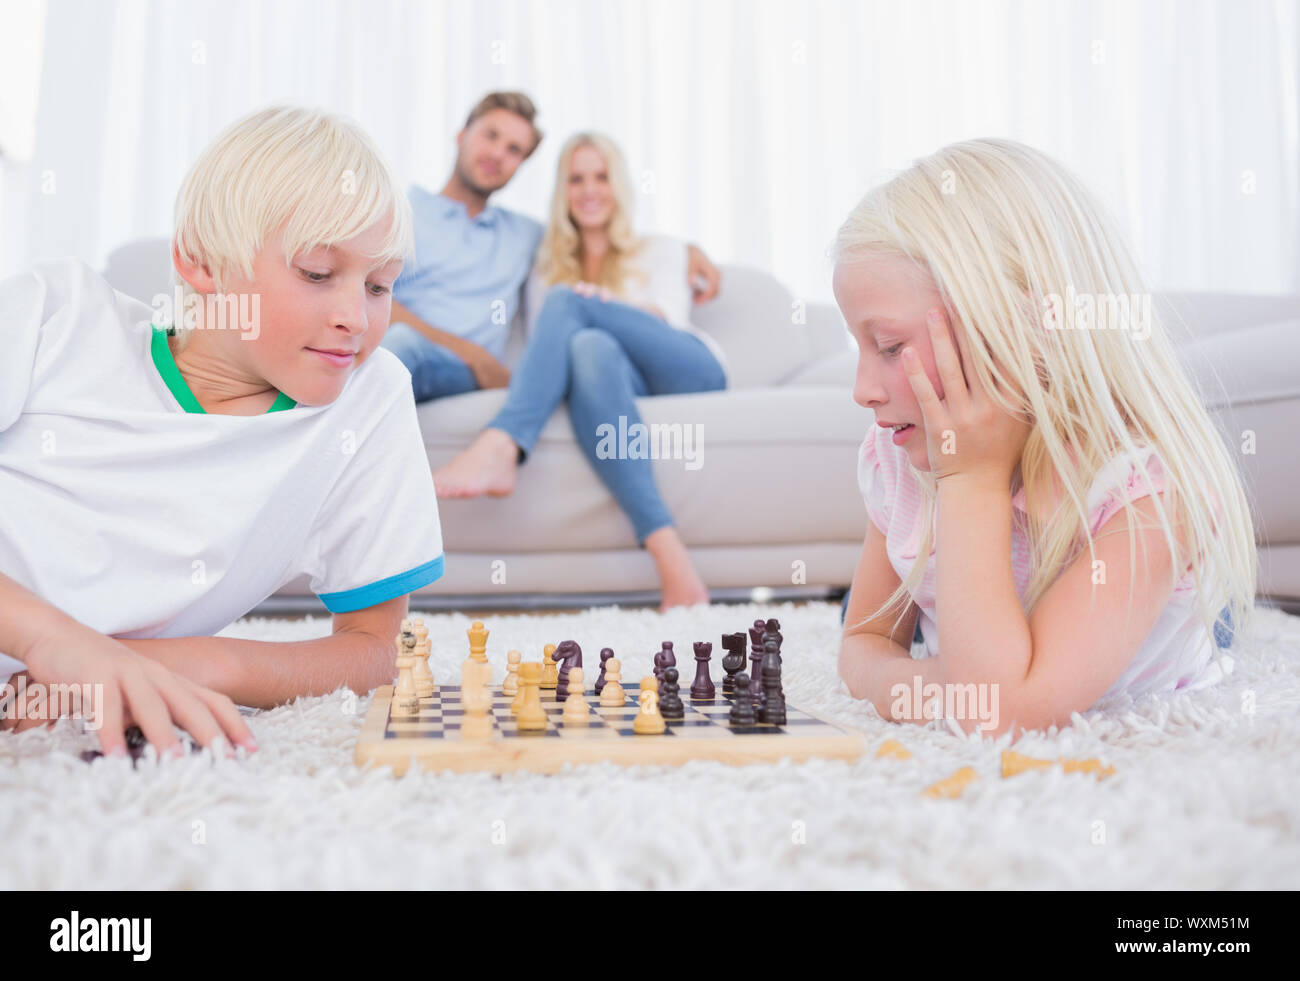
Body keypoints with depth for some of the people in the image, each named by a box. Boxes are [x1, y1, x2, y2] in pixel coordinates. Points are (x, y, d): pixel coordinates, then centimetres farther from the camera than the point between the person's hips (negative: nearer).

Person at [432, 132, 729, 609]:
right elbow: (540, 345, 16)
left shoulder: (660, 249, 25)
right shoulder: (547, 271, 30)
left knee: (567, 301, -22)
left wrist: (611, 304, -20)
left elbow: (668, 318, 4)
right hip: (625, 384, 1)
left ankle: (499, 448, -46)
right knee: (590, 346, -37)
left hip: (689, 370, -1)